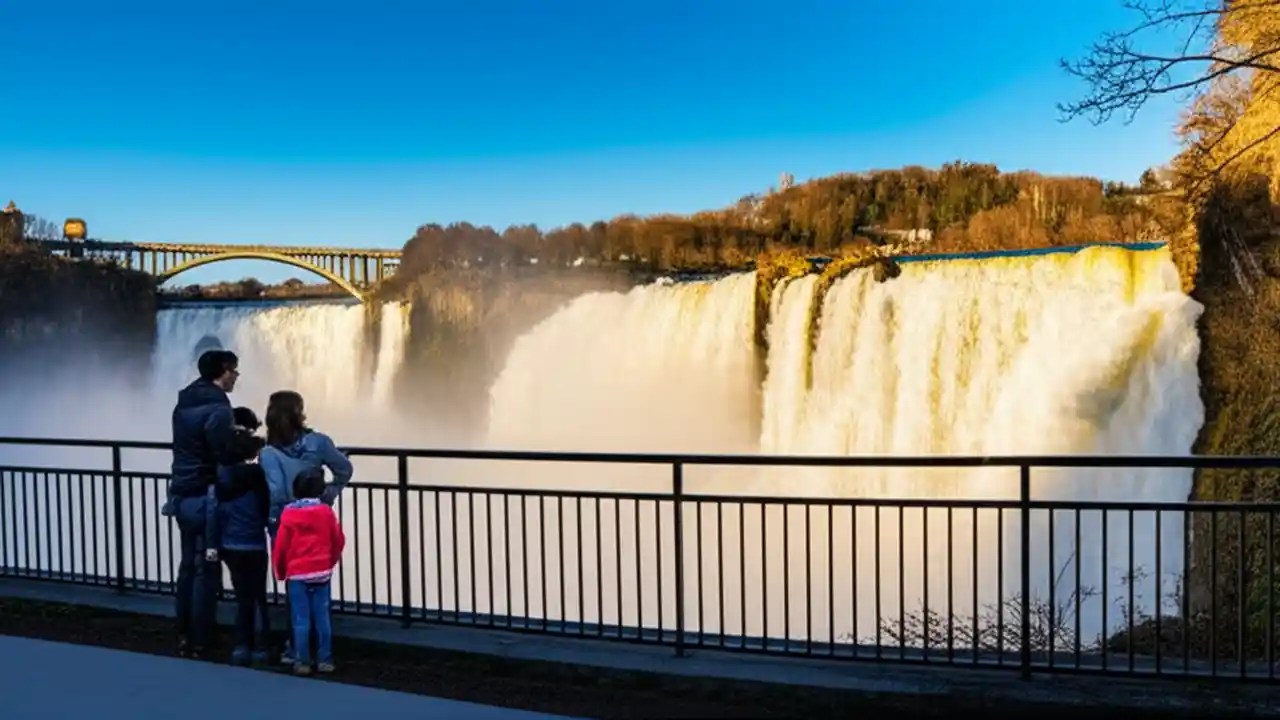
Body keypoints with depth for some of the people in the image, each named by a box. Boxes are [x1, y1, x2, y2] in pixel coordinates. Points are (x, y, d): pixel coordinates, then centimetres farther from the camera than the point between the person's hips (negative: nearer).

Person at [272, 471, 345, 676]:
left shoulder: (289, 514, -6)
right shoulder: (327, 512, -1)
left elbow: (280, 546, -3)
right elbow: (338, 541, 4)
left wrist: (280, 571, 12)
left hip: (297, 574, -2)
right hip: (321, 573, 2)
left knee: (301, 620, 3)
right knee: (322, 618, 6)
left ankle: (302, 662, 5)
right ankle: (325, 660, 9)